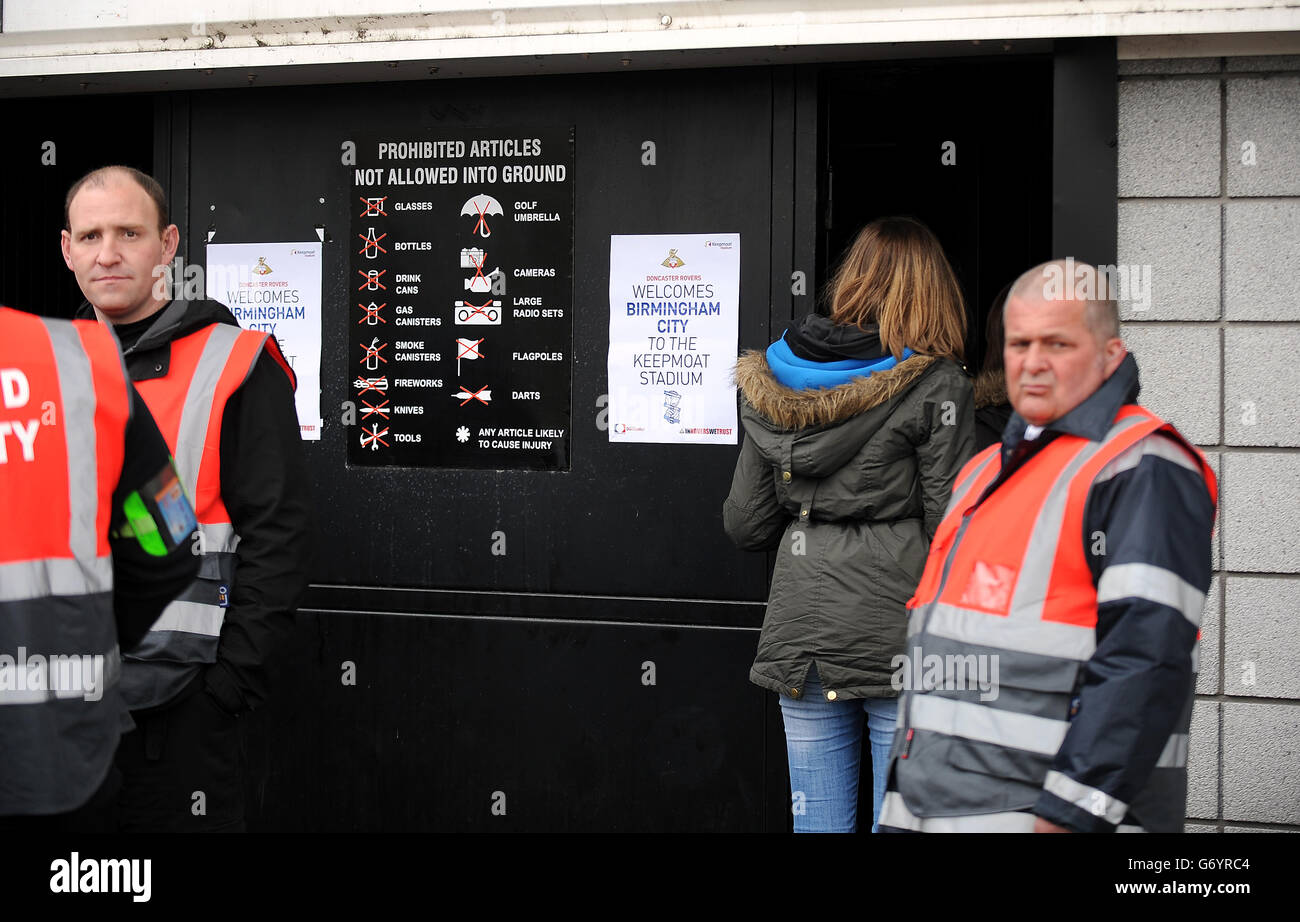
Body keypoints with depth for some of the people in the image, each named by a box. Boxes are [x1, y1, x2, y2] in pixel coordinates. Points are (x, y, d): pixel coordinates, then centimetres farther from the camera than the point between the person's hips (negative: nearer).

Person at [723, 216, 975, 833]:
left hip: (800, 638, 4)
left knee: (817, 820, 12)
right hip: (901, 637, -4)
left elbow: (746, 526, 10)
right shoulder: (938, 386, -7)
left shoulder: (773, 383, 6)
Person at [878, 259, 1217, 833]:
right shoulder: (983, 473, 19)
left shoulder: (1143, 470, -8)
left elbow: (1144, 661, -18)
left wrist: (1067, 814, -22)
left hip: (1049, 813, -8)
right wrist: (902, 811, 19)